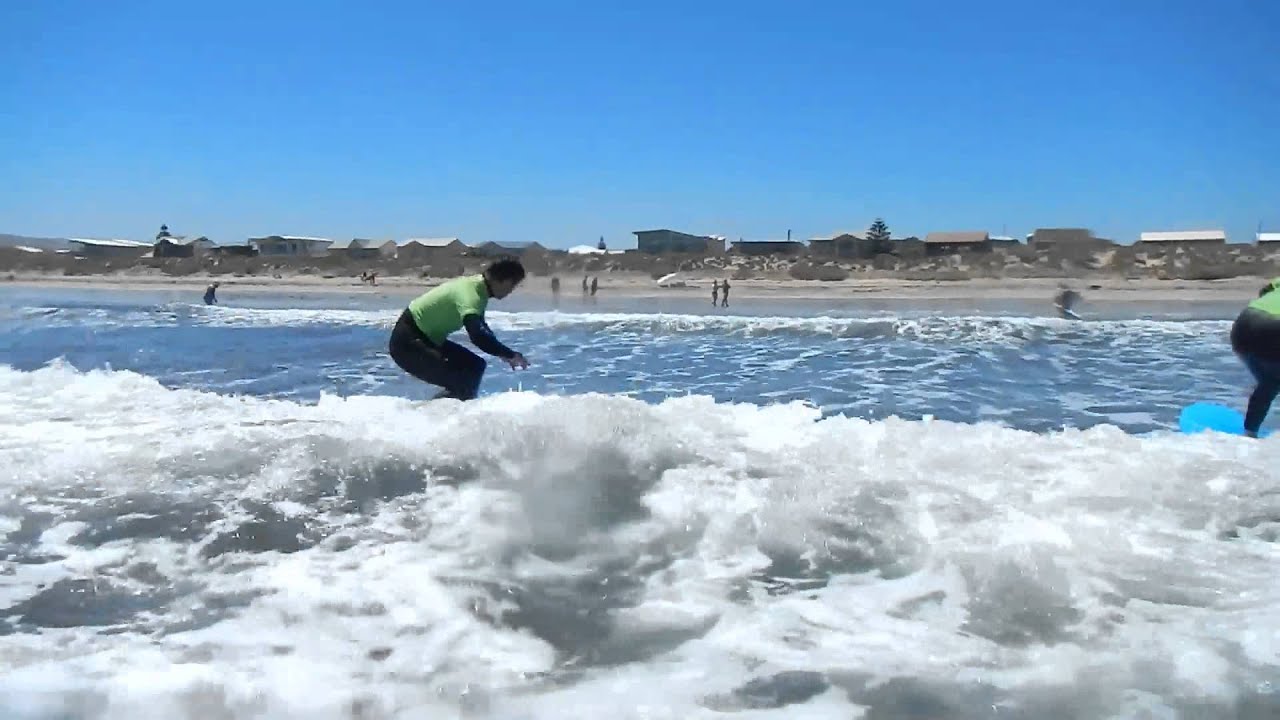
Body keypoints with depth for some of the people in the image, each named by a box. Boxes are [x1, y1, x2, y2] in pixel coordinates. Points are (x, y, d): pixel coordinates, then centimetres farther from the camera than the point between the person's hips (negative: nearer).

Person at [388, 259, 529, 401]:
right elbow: (478, 336, -40)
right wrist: (511, 354, -35)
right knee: (462, 383, -17)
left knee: (475, 365, 11)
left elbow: (480, 329, 18)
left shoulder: (479, 288, 4)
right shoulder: (470, 293, -26)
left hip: (428, 338, 10)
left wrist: (504, 354, 7)